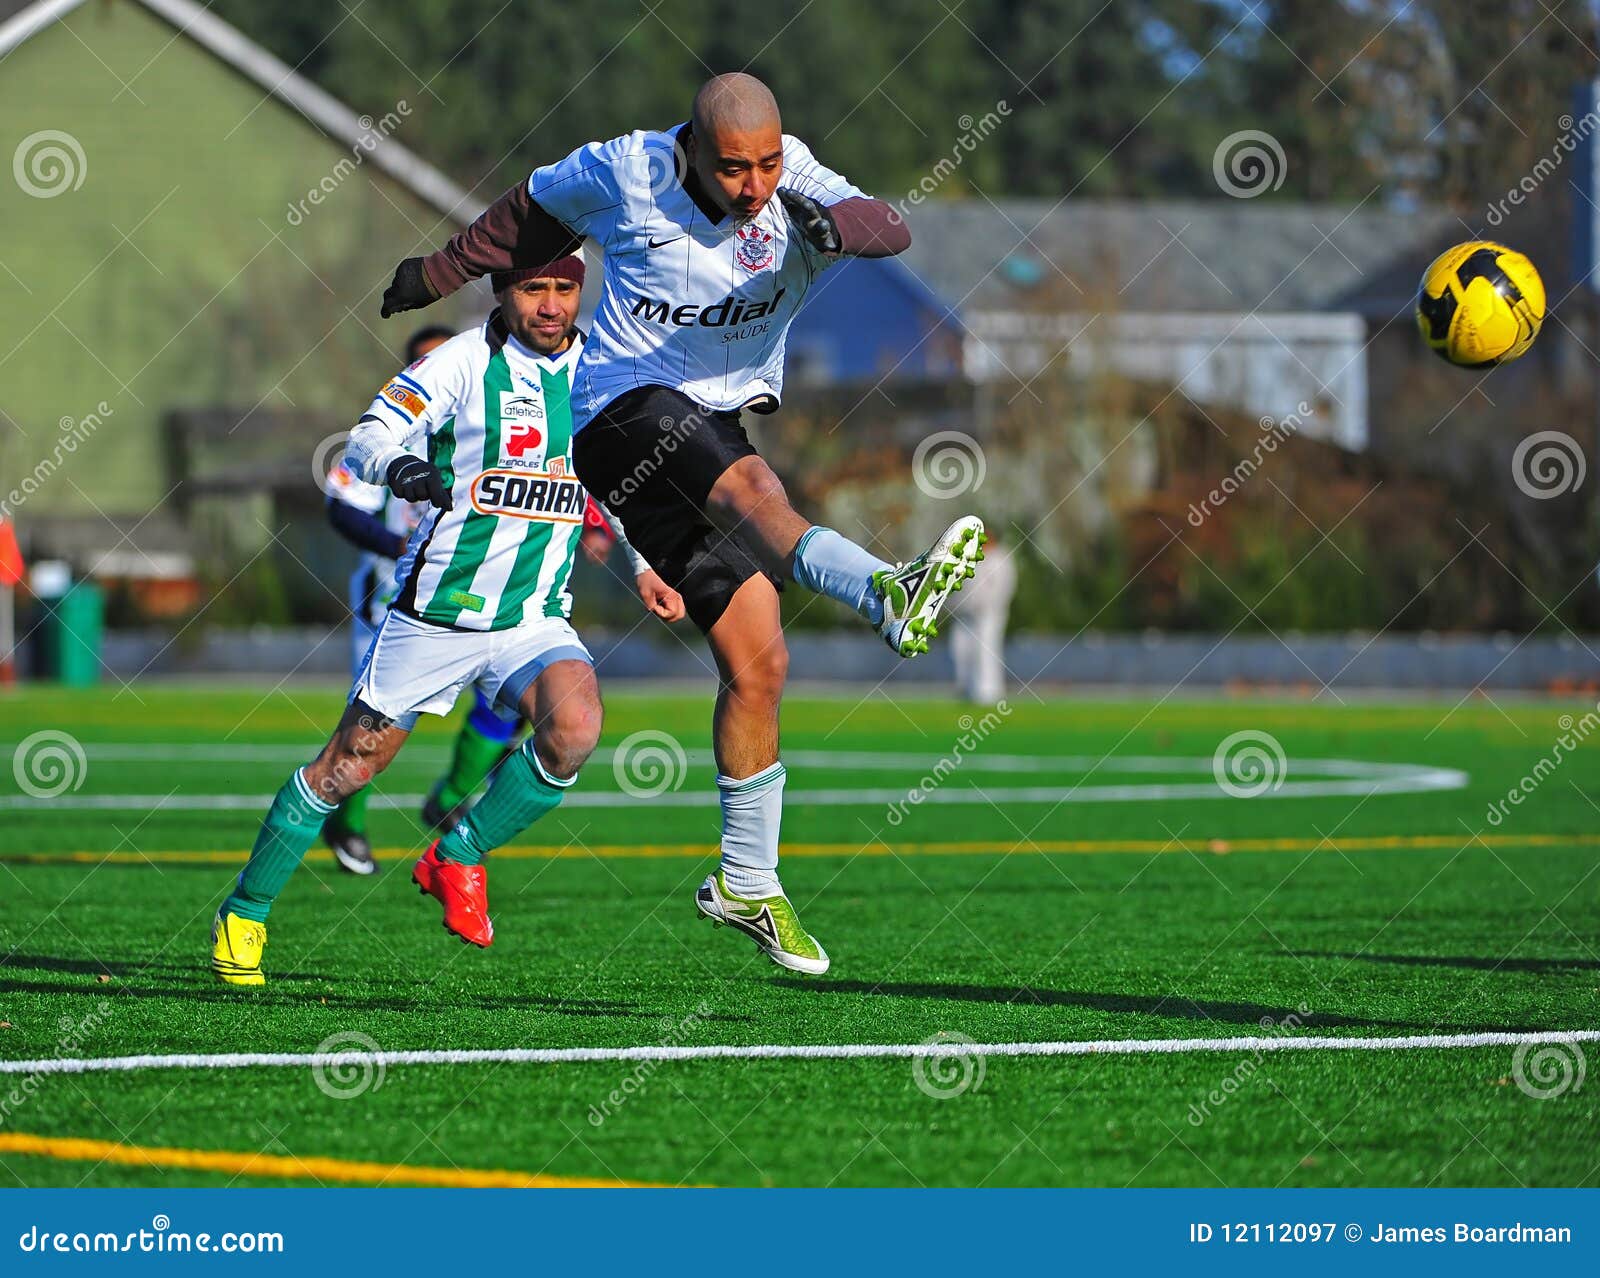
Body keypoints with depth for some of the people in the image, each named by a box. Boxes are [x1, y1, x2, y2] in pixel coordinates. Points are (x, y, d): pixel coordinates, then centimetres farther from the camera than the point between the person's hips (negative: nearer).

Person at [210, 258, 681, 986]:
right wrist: (399, 465, -40)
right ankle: (243, 914, 21)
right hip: (435, 613, -3)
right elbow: (368, 439, -18)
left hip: (534, 618, 3)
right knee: (348, 767, 2)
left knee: (574, 730, -25)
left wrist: (640, 565, 17)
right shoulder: (464, 362, -10)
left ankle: (458, 858, -2)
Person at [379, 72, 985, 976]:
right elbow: (534, 214, 12)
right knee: (750, 483, -36)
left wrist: (833, 223, -51)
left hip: (719, 418, 4)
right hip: (626, 408, -4)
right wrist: (440, 273, 24)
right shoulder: (624, 174, -10)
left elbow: (889, 229, -29)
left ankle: (748, 883, 12)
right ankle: (890, 595, -63)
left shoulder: (798, 189, -8)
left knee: (758, 663, 0)